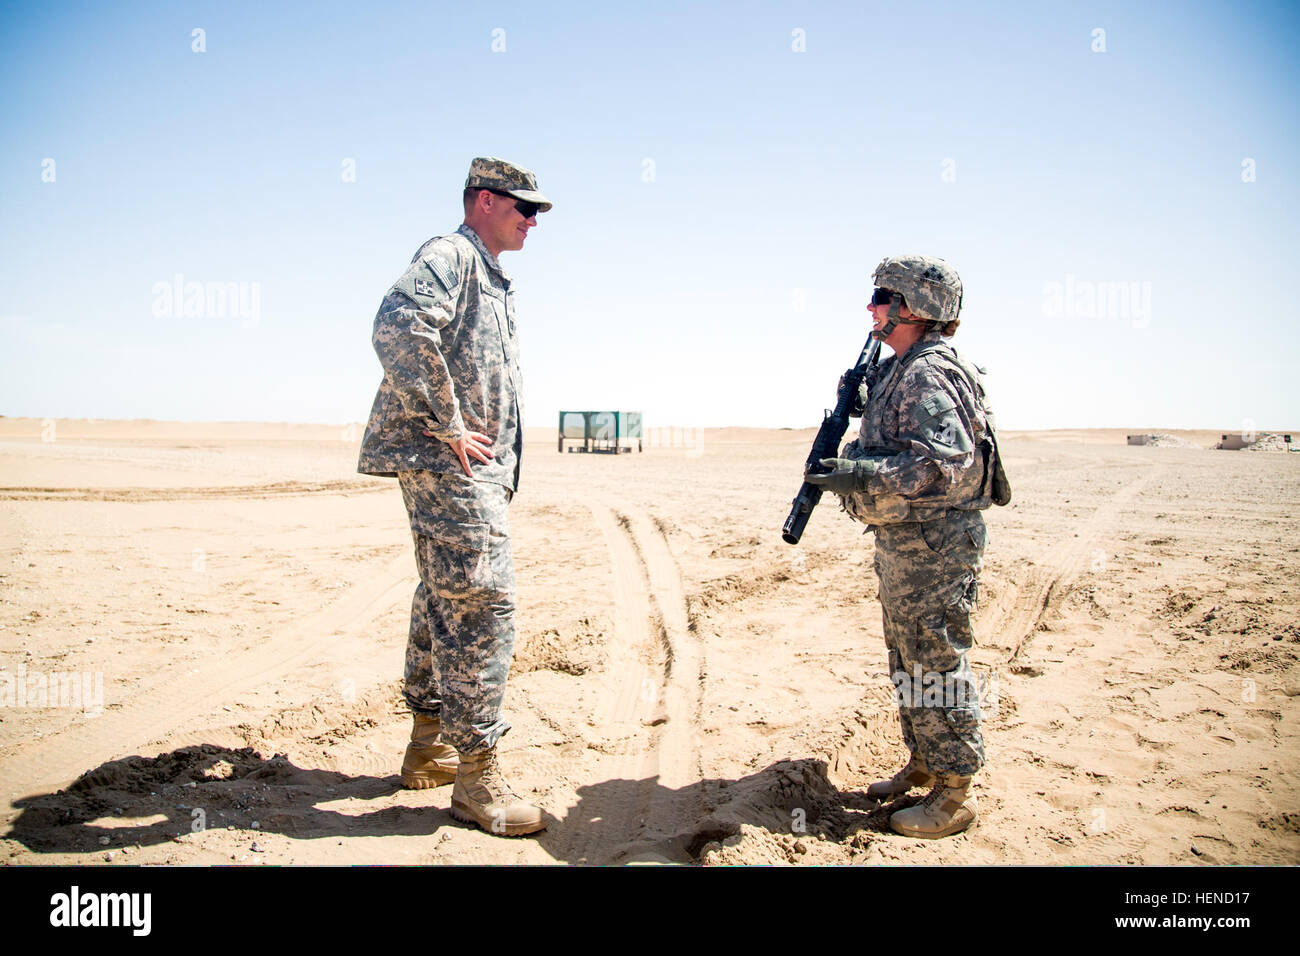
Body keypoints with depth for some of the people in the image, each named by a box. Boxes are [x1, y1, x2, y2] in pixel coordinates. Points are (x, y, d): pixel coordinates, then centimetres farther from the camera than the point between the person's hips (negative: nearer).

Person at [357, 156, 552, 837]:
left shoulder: (492, 280, 24)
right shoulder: (448, 256, -7)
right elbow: (399, 329, -26)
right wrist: (449, 427, -22)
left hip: (476, 464, 11)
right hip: (447, 463, -11)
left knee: (445, 601, 14)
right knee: (482, 602, -12)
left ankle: (429, 748, 25)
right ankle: (477, 777, -5)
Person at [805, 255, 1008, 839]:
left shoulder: (928, 375, -18)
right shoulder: (898, 371, 14)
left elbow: (947, 464, -28)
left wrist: (863, 476, -33)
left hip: (934, 546, -10)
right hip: (900, 543, 10)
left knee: (936, 665, -3)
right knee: (908, 661, 18)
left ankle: (954, 794, 9)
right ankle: (923, 766, 32)